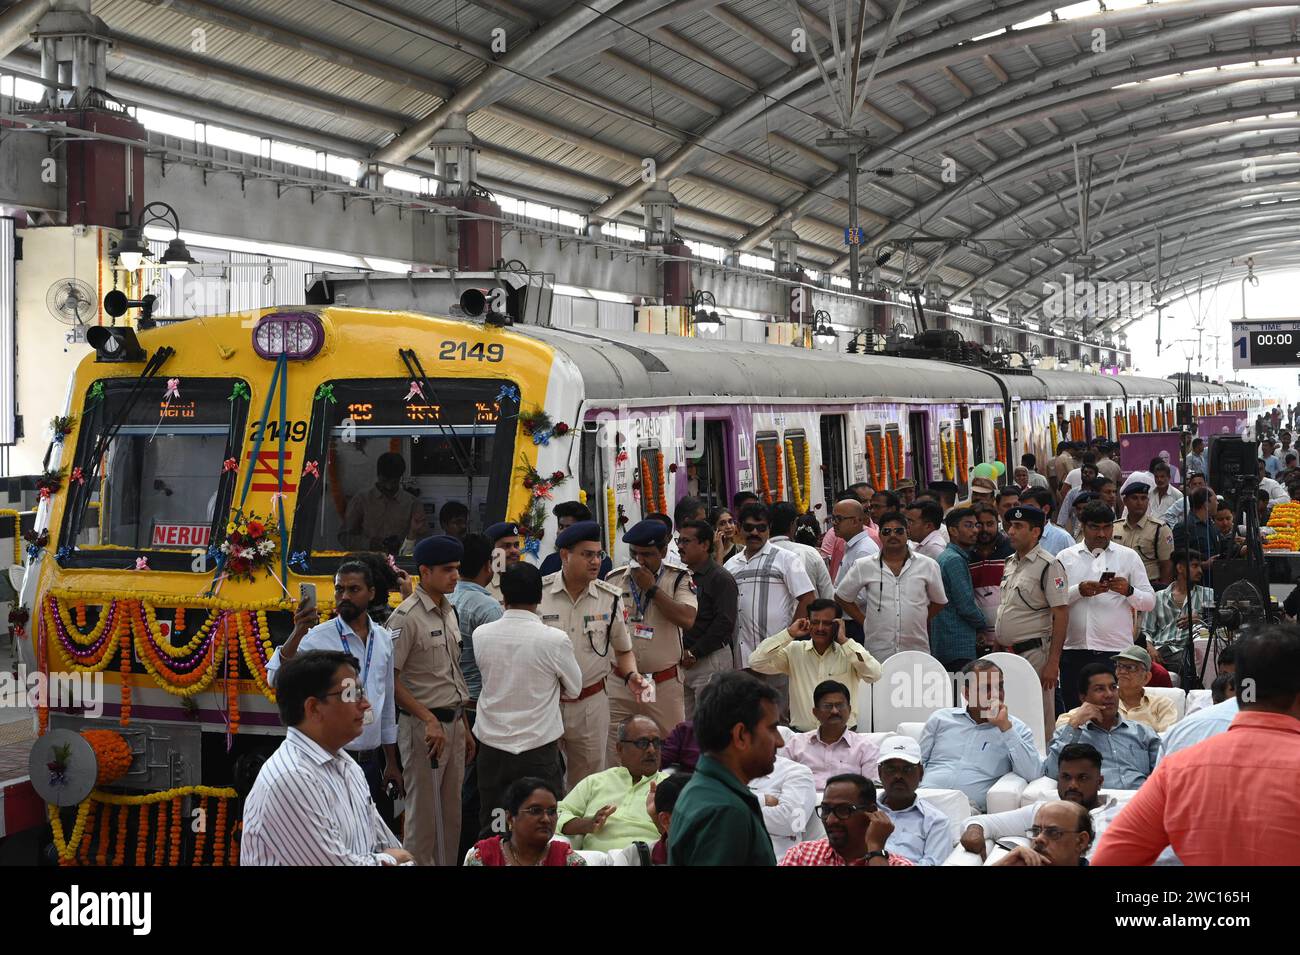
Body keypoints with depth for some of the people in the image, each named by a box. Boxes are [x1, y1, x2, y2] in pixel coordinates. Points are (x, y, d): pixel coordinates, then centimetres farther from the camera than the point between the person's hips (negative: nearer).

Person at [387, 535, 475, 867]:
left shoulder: (449, 612, 11)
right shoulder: (406, 617, -14)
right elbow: (390, 678, -17)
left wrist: (464, 726, 17)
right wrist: (429, 720, -20)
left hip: (453, 722, 8)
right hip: (422, 725, -8)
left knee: (451, 812, 12)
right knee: (424, 812, -2)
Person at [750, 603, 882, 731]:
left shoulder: (850, 651, 3)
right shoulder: (794, 650, 6)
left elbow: (874, 675, -14)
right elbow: (755, 663, -4)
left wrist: (844, 641, -11)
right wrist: (789, 634, -5)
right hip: (801, 733, 1)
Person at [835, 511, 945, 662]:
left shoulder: (928, 566, 4)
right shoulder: (864, 567, 2)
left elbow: (939, 601, 17)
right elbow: (841, 597, 12)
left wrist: (919, 620, 8)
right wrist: (864, 621, 6)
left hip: (917, 651, 1)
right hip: (878, 653, -1)